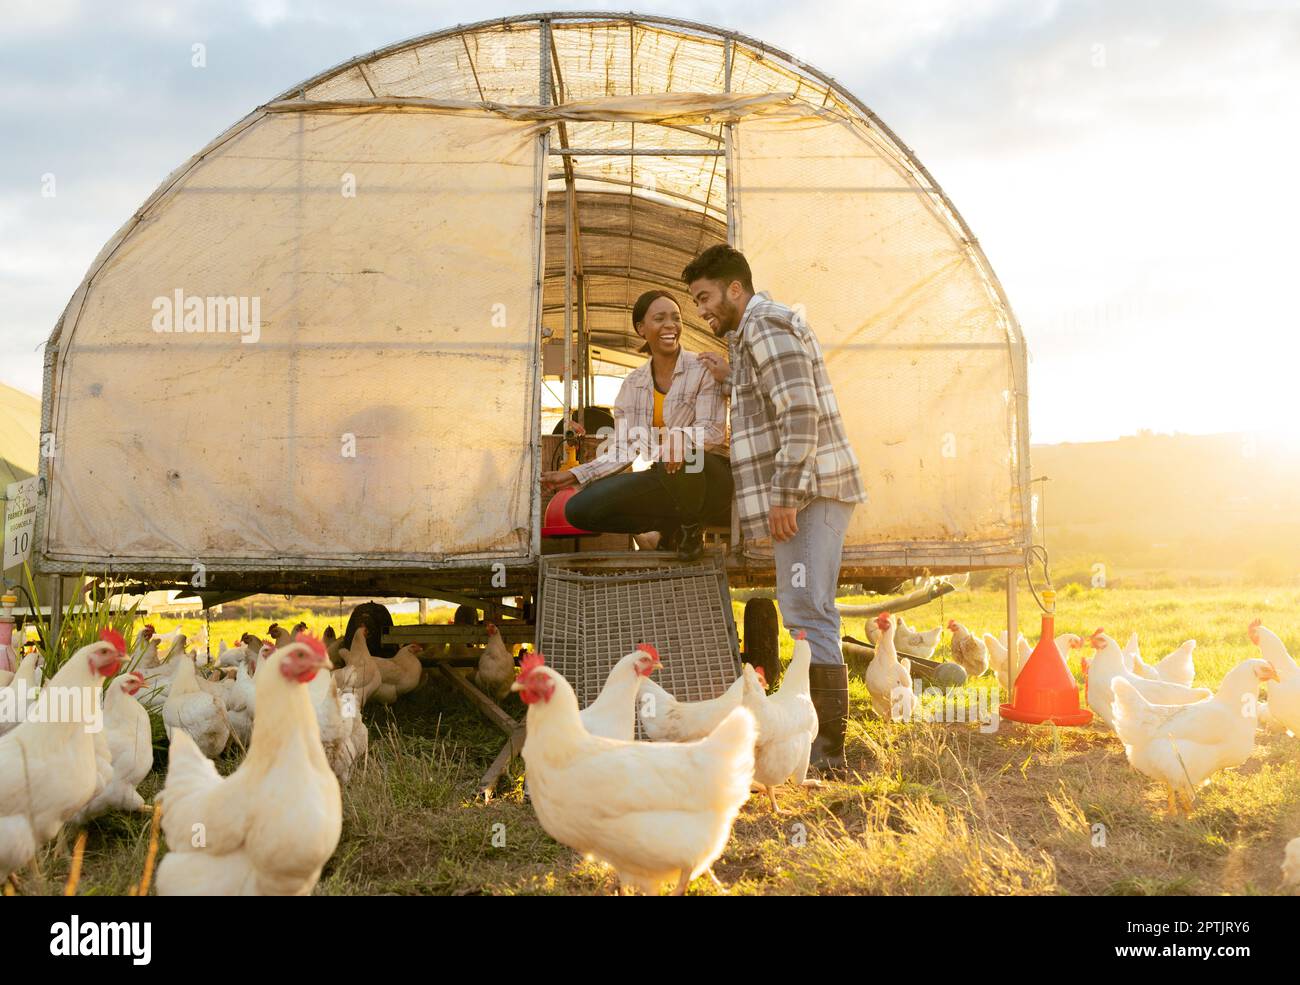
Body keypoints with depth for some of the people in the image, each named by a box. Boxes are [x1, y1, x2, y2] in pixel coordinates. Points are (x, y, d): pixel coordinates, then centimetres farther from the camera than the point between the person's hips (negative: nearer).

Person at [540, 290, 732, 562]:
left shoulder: (704, 368, -6)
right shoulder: (633, 384, 8)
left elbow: (713, 430, -16)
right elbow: (623, 449, 3)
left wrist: (682, 439, -38)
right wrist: (574, 475, -8)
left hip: (711, 477, -4)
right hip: (664, 483, 5)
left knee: (680, 459, -40)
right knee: (579, 508, -13)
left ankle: (691, 526, -8)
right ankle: (671, 525, 2)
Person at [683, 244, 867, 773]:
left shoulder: (764, 326, -10)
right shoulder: (765, 325, 23)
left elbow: (800, 411, -21)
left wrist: (785, 494, -24)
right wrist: (732, 379, 20)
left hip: (807, 490, -11)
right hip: (808, 490, 11)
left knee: (808, 614, -11)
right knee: (807, 613, 15)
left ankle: (828, 751, -8)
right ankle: (819, 734, 23)